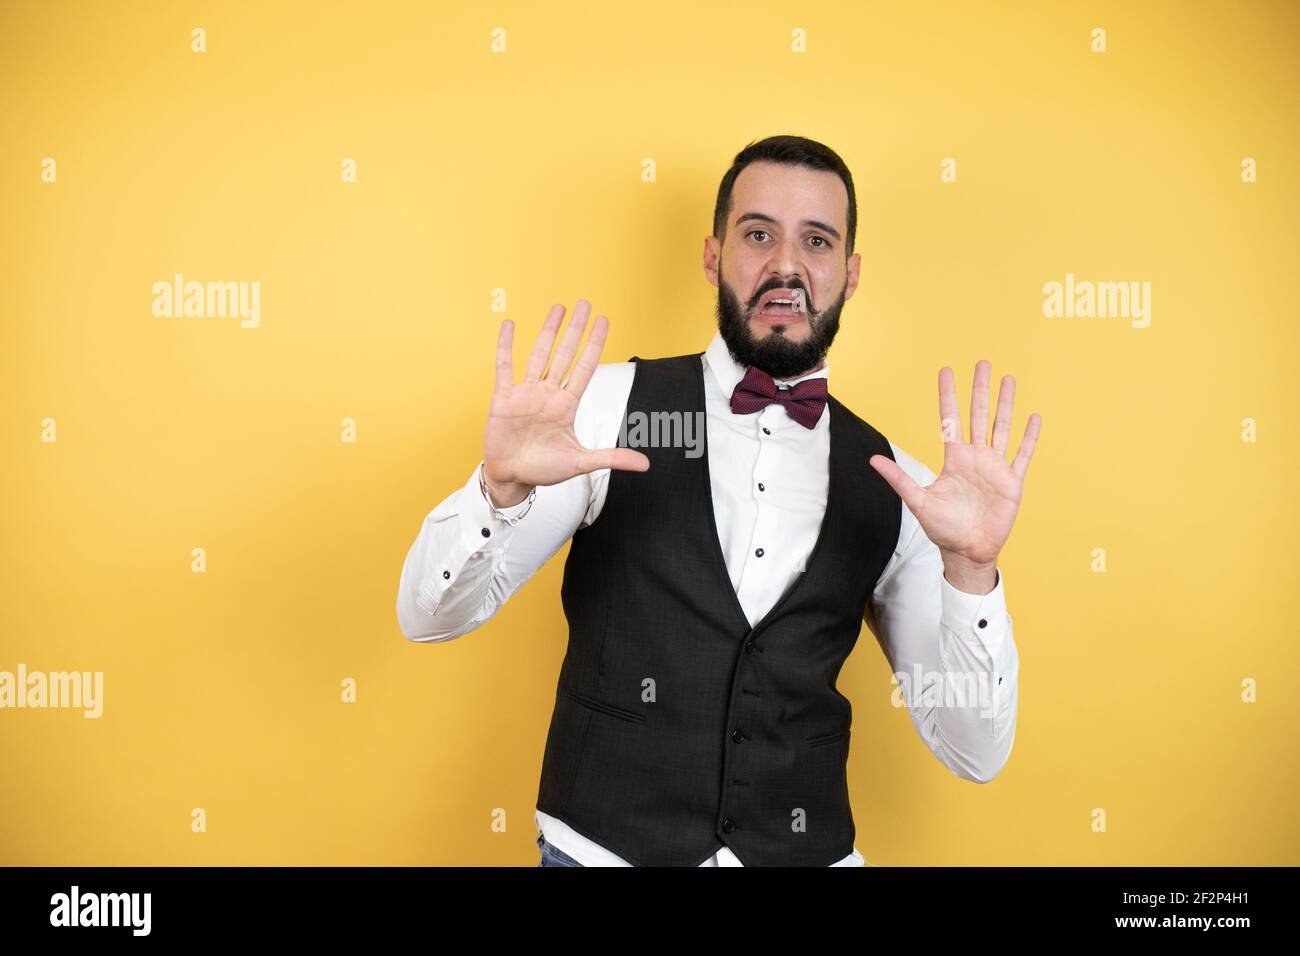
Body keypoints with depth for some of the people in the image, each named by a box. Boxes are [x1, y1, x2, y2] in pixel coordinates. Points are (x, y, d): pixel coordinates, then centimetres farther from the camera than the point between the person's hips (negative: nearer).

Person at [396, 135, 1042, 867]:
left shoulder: (892, 485, -4)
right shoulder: (612, 406, -9)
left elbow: (975, 752, -3)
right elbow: (430, 615, -8)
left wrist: (971, 570, -19)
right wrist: (502, 486, -27)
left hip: (806, 851, 2)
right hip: (603, 846, -1)